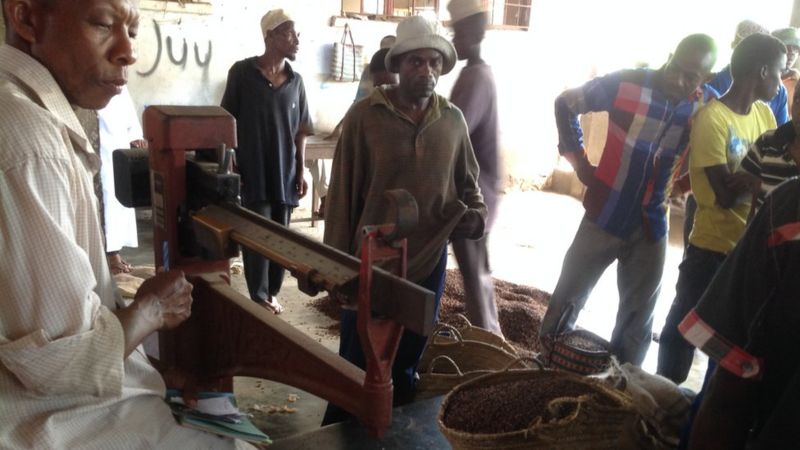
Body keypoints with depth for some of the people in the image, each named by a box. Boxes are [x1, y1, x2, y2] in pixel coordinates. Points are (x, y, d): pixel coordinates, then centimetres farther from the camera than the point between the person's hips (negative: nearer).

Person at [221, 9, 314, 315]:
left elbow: (300, 130, 9)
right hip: (252, 171, -3)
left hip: (285, 172, 4)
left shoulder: (295, 80, 6)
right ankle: (259, 297, 15)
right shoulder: (242, 72, -4)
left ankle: (272, 293, 25)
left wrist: (300, 171, 5)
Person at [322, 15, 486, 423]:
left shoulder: (453, 120, 0)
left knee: (407, 365, 21)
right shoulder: (365, 116, -11)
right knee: (356, 366, 12)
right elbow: (342, 193, -8)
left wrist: (476, 212, -9)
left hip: (429, 264, 4)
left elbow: (466, 181, 13)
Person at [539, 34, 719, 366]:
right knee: (567, 300, 7)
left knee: (639, 316, 14)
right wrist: (577, 158, -6)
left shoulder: (709, 106, -5)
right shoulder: (626, 84, -14)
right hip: (604, 217, -3)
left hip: (652, 227, 3)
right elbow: (565, 103, -2)